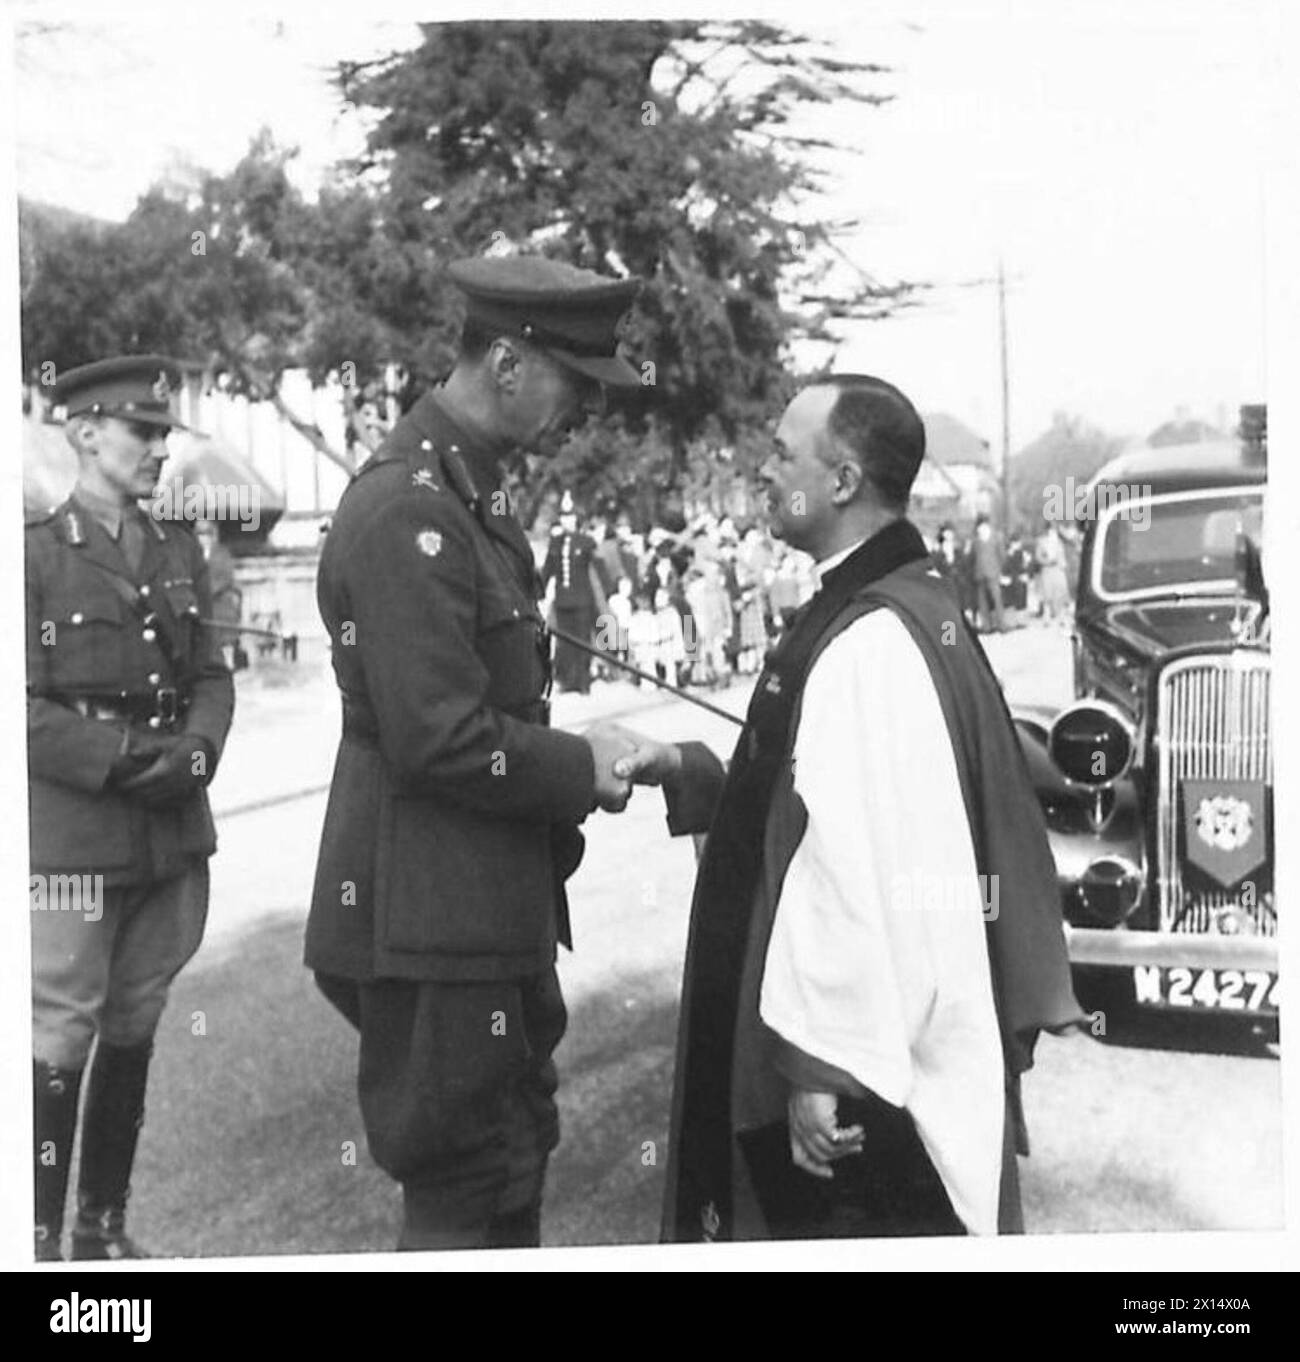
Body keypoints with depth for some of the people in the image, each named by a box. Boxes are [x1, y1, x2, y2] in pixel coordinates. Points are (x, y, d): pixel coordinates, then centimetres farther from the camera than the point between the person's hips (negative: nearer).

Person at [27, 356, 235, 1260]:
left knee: (134, 1032, 13)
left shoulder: (180, 550, 12)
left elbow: (212, 678, 11)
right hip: (73, 840, -5)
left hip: (175, 838, 5)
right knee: (61, 1040, -1)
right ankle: (43, 1236, 13)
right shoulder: (39, 551, -5)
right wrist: (128, 760, -18)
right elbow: (29, 709, -10)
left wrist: (195, 753, -8)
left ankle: (105, 1226, 26)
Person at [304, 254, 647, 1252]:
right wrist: (580, 769, -13)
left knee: (518, 1151, 22)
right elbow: (436, 738, -25)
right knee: (462, 1188, 3)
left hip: (489, 910, 10)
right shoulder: (407, 510, -20)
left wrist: (575, 764, 5)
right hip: (430, 918, -10)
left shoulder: (471, 493, 13)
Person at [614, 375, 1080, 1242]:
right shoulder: (904, 607, 8)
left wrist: (824, 1063, -24)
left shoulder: (870, 642, -24)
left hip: (863, 1070, -10)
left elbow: (870, 869, -28)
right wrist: (690, 772, 8)